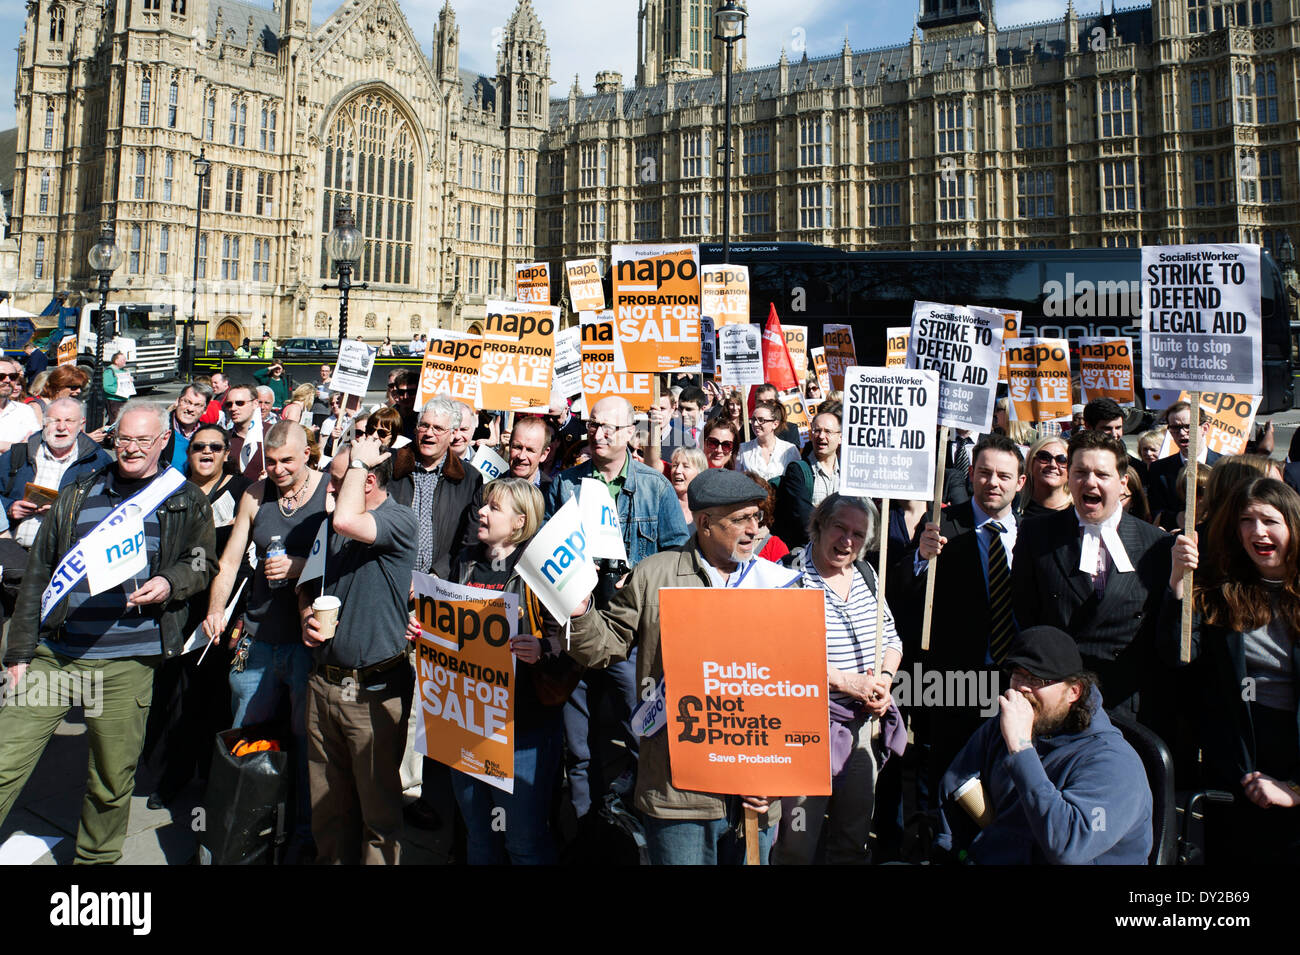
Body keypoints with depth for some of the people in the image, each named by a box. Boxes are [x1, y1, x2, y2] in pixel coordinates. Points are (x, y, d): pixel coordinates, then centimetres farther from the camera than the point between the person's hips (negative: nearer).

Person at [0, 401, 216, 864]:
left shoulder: (185, 502, 6)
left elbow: (201, 563, 9)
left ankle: (96, 857, 31)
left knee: (112, 781, 9)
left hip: (125, 665, -2)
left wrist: (168, 583, -13)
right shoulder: (79, 496, 10)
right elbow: (37, 574, 12)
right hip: (51, 654, 2)